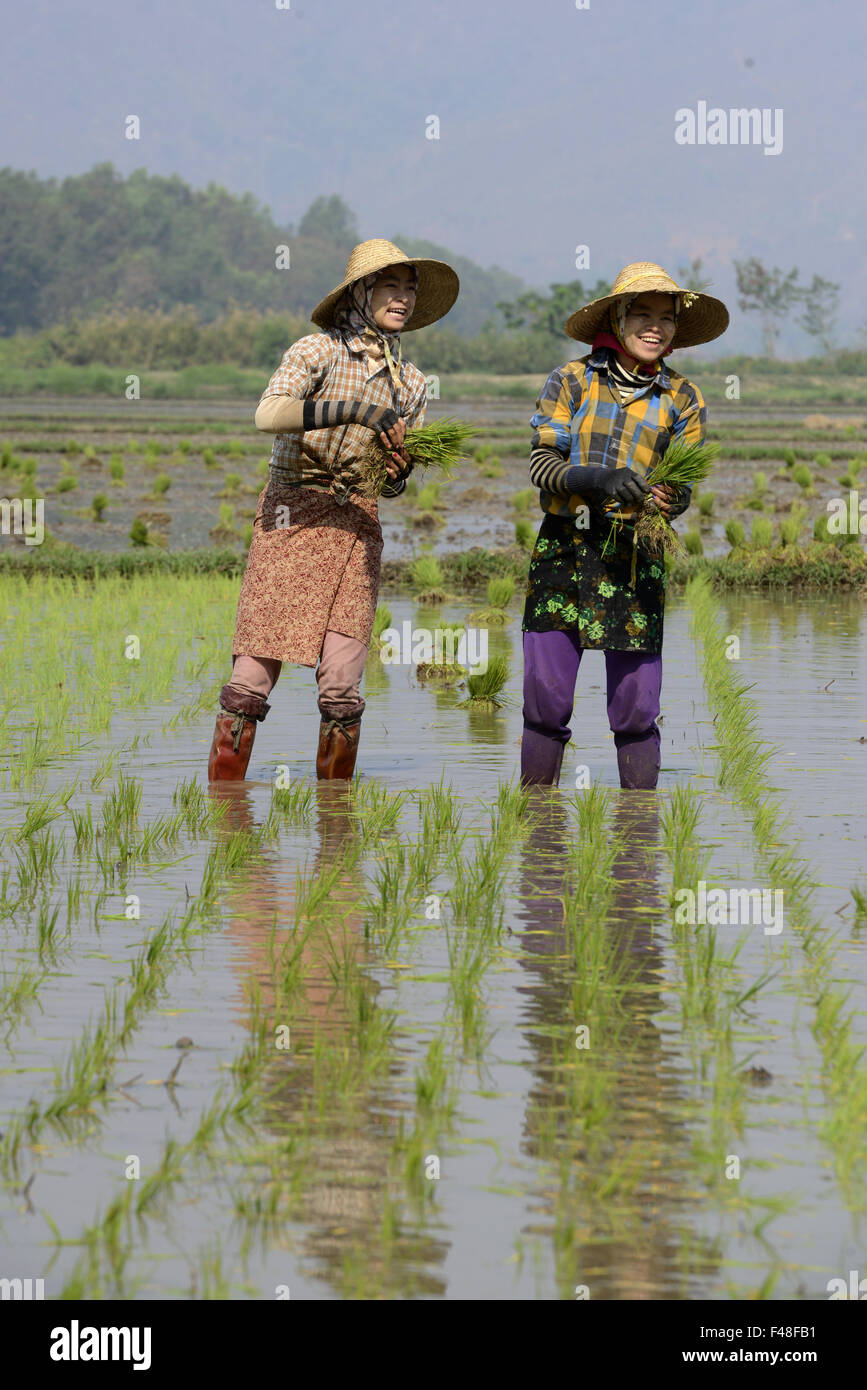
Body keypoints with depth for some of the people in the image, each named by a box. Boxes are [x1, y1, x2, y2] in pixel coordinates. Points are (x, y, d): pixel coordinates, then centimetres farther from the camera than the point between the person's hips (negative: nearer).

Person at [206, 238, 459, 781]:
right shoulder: (318, 350, -4)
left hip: (357, 526, 4)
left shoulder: (410, 383, 12)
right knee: (255, 670, -9)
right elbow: (269, 414, -23)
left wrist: (399, 474, -8)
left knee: (342, 684, -4)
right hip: (291, 513, -4)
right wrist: (354, 410, -30)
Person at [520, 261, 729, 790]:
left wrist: (669, 499, -19)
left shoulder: (682, 400, 8)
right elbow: (542, 462, -2)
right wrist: (601, 479, -21)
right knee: (545, 699, -3)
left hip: (634, 561, 0)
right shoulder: (571, 381, 6)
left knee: (635, 707, -3)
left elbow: (682, 488, 6)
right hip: (563, 550, 0)